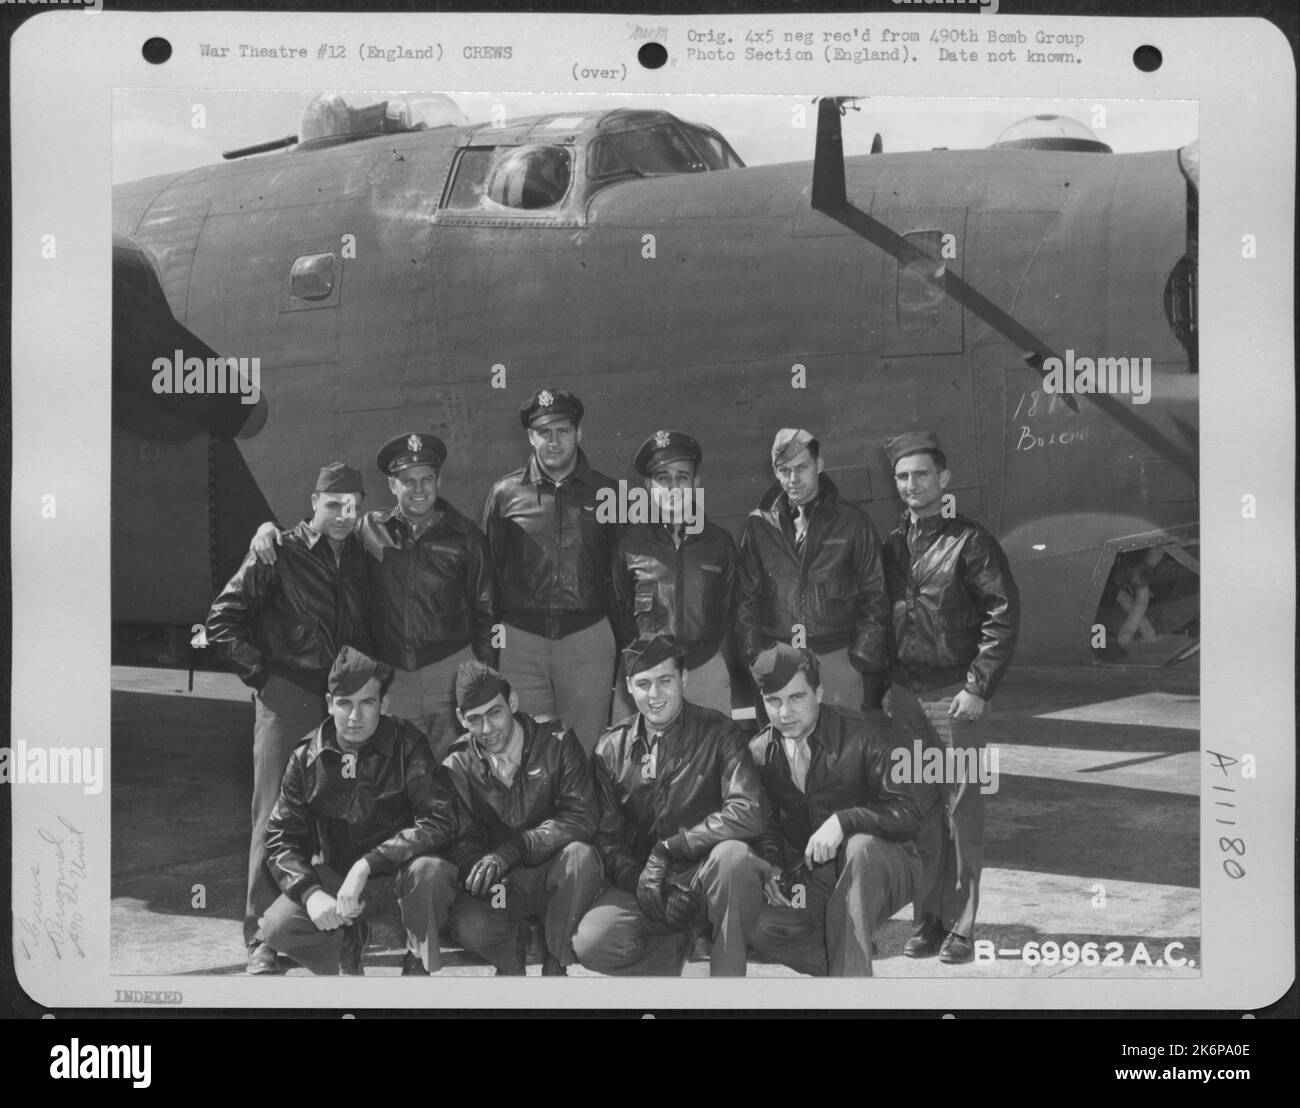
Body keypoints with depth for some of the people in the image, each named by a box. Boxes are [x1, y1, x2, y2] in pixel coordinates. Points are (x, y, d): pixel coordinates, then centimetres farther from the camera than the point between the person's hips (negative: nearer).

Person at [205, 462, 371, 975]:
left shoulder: (360, 560, 12)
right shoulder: (278, 554, -2)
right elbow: (221, 621, -2)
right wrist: (261, 673, -7)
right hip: (287, 696, -5)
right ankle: (262, 938, -1)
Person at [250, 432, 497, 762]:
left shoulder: (465, 536, 2)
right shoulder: (370, 530, 5)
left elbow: (485, 612, 5)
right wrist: (269, 528, -4)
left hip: (451, 671, -1)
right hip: (391, 675, 2)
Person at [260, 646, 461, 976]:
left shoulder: (407, 746, -12)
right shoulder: (307, 758, -4)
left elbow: (441, 822, -23)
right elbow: (281, 838, -3)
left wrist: (366, 865, -31)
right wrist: (311, 894, -22)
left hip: (396, 875, -2)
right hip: (332, 877, 3)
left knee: (431, 871, -36)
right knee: (277, 928, -22)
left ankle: (417, 968, -8)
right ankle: (347, 942, 11)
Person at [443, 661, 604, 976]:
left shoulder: (557, 743, -4)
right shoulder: (457, 767, 2)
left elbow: (582, 817, -14)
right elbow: (462, 842, -2)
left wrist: (512, 849, -26)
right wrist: (481, 871, -28)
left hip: (553, 874, 0)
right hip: (501, 883, 0)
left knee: (581, 856, -35)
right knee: (470, 926, -32)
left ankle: (554, 965, -15)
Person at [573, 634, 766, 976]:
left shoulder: (716, 732, -4)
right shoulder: (611, 749, 6)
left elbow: (748, 814, -18)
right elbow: (606, 839, 4)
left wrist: (668, 849, -19)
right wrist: (640, 881, -16)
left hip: (703, 875, -2)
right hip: (640, 880, 3)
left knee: (733, 855, -37)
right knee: (591, 943, -26)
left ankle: (727, 976, -17)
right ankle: (676, 945, 7)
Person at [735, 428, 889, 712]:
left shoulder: (851, 522, 4)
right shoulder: (760, 524, 8)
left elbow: (874, 595, 5)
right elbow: (745, 596, 10)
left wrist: (864, 657, -2)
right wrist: (753, 657, 2)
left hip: (838, 658, -1)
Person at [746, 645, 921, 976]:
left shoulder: (860, 734, -12)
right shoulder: (760, 751, 1)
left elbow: (908, 815, -18)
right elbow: (766, 824, 10)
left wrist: (843, 820, -33)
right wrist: (771, 864, -12)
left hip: (876, 865, -3)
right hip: (809, 874, 3)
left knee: (860, 845, -39)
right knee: (762, 929, -27)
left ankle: (849, 972, -31)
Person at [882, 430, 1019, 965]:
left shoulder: (969, 540, -7)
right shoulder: (893, 543, 10)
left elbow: (1004, 614, -10)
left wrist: (978, 686, -13)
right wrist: (884, 684, 8)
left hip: (956, 694, -5)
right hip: (906, 694, 5)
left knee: (962, 809, 0)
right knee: (920, 810, 8)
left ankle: (960, 926, 6)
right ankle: (928, 919, 17)